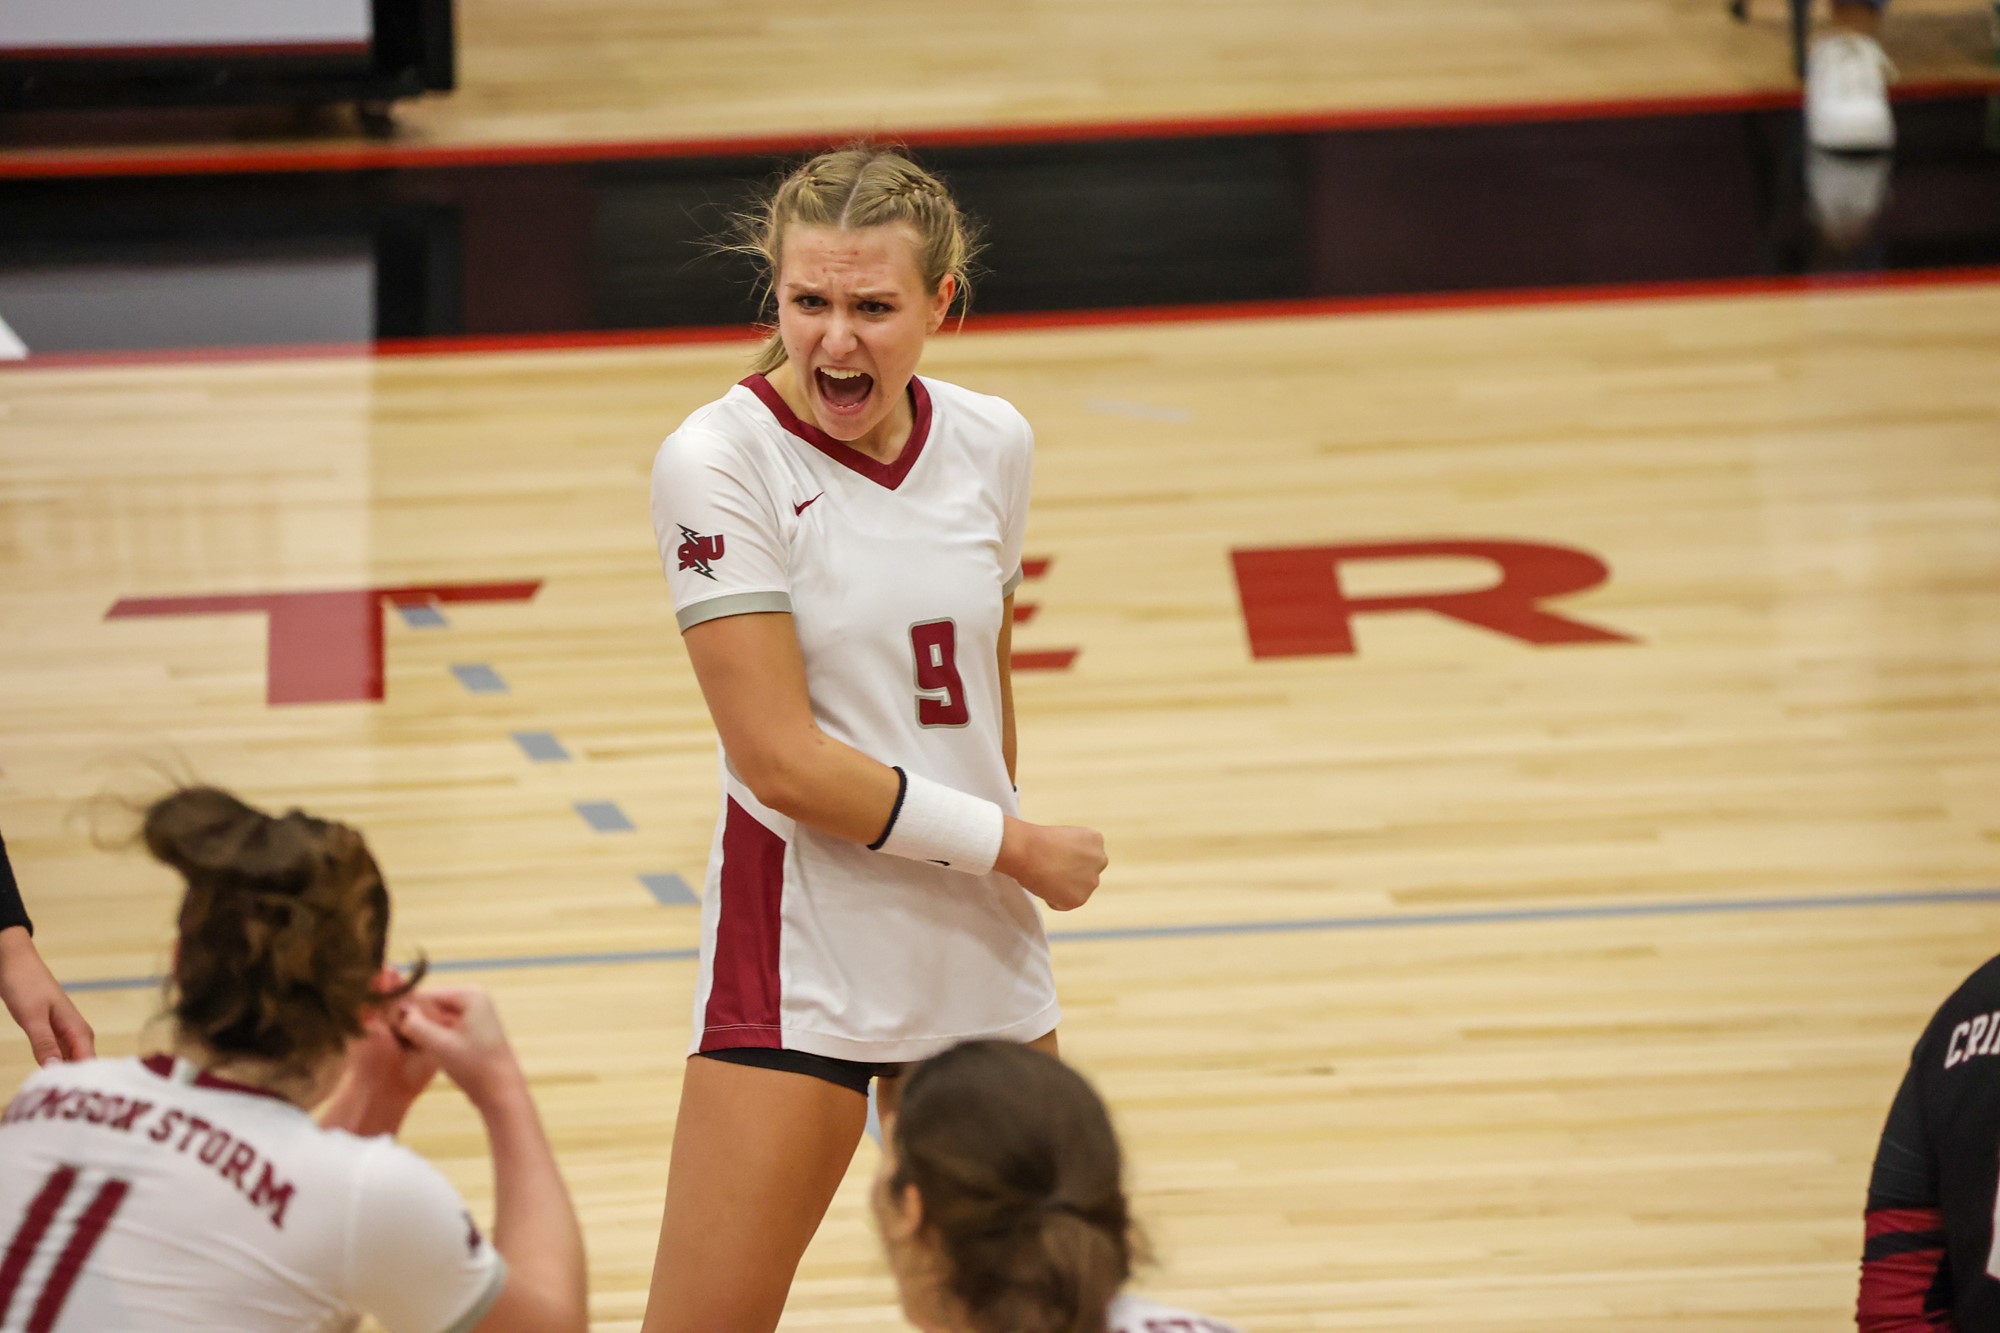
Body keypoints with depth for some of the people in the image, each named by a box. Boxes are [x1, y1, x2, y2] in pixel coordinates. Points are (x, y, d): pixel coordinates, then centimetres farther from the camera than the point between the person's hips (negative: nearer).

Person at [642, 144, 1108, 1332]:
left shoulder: (991, 444, 2)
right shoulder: (720, 461, -14)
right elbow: (781, 759, -17)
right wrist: (1011, 846, -12)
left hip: (979, 961, 5)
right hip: (800, 956, -5)